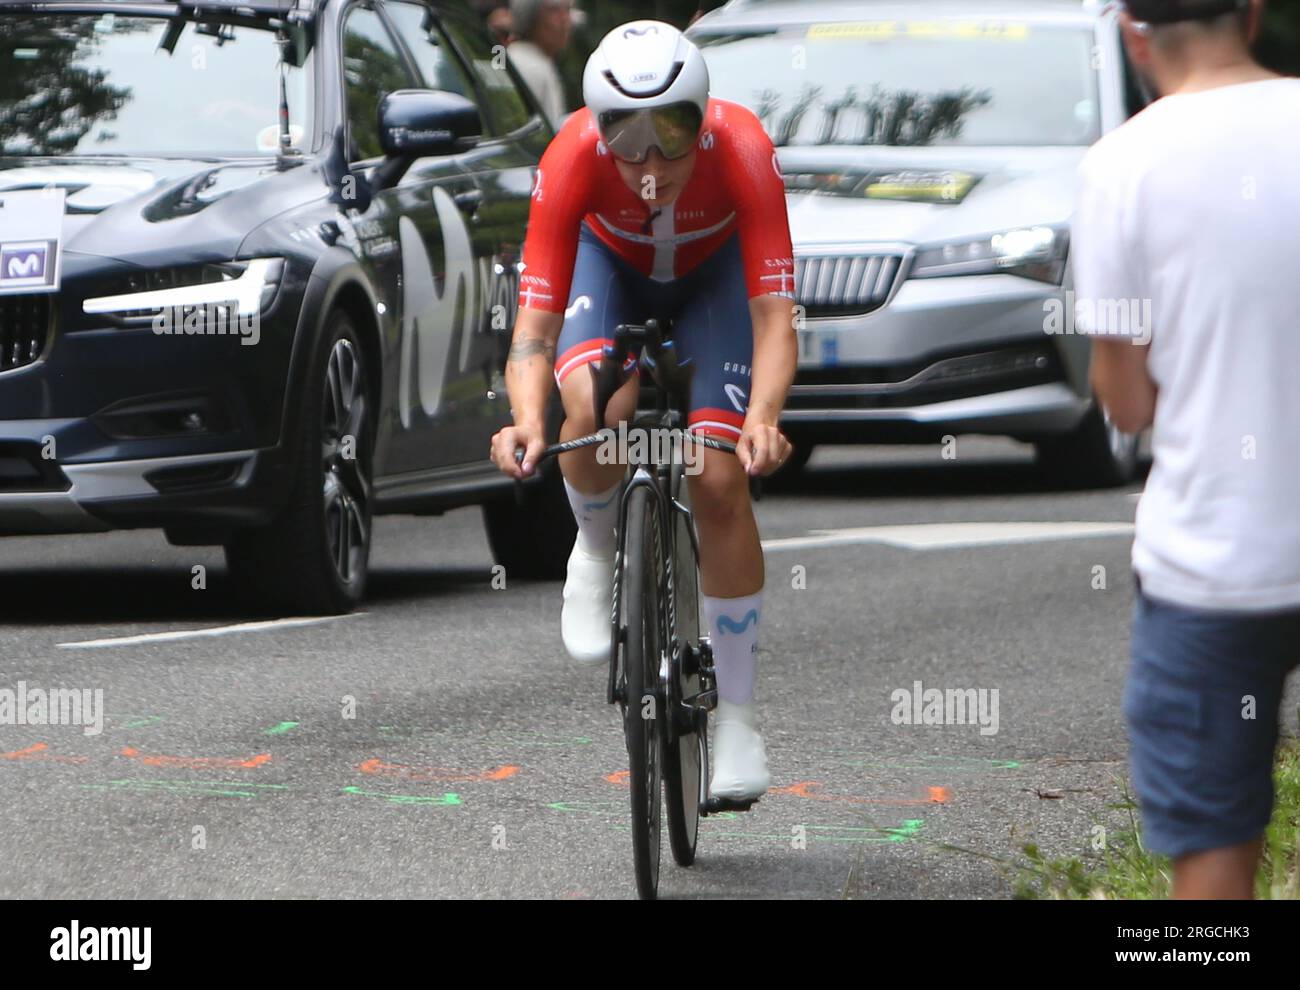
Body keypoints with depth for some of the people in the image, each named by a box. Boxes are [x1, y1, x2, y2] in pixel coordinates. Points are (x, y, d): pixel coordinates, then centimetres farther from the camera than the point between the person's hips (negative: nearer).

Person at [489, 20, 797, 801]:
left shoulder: (743, 152, -37)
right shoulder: (573, 159, -37)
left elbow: (775, 315, -40)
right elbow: (536, 325, -37)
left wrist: (763, 419, -58)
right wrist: (527, 419, -57)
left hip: (712, 274, 0)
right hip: (609, 267, 0)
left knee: (721, 484, -13)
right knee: (595, 412, -32)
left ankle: (739, 714, 1)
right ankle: (596, 552, 0)